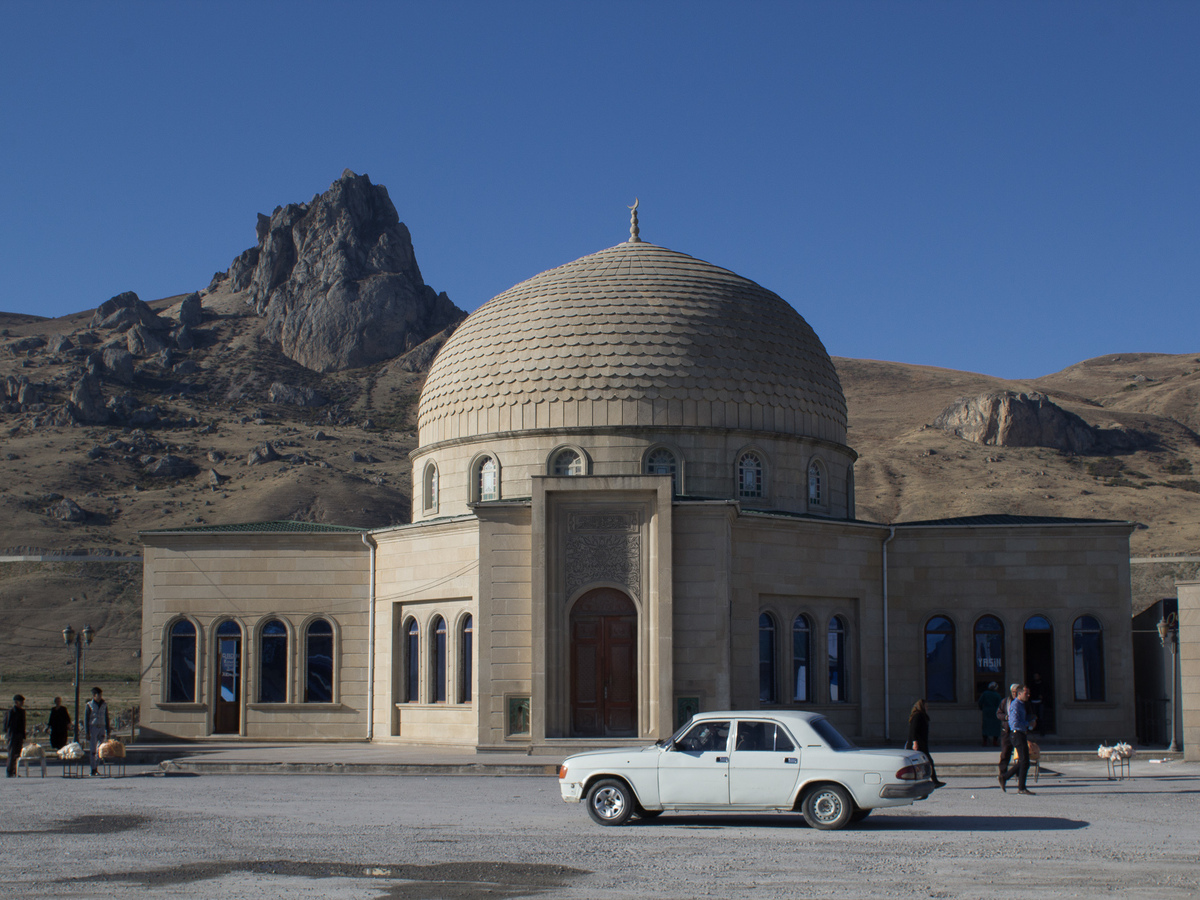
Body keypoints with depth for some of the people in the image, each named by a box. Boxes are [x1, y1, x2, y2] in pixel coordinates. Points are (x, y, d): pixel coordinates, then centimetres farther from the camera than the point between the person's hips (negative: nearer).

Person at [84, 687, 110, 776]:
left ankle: (96, 767, 12)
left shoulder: (104, 705, 10)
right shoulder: (89, 705, -1)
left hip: (102, 728, 4)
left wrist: (108, 731, 12)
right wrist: (87, 732, -7)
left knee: (101, 750, 0)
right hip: (93, 728, -3)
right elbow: (86, 719, -1)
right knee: (93, 750, -3)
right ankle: (93, 769, 0)